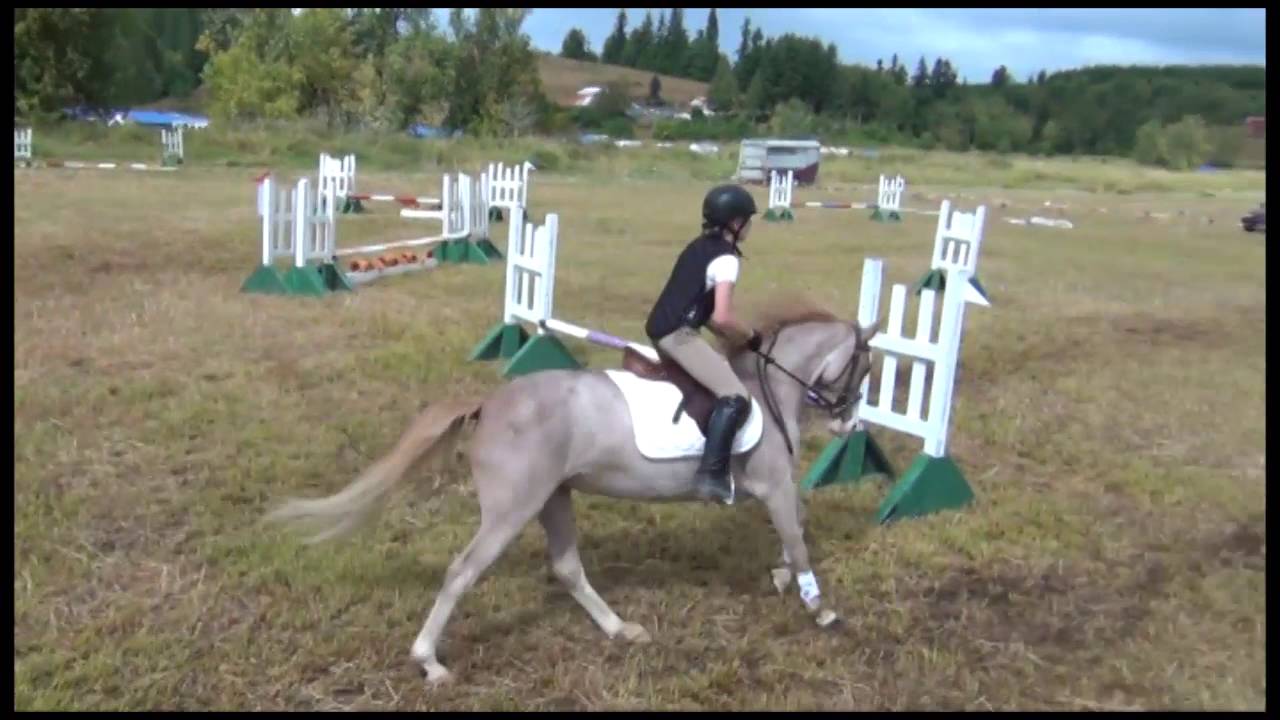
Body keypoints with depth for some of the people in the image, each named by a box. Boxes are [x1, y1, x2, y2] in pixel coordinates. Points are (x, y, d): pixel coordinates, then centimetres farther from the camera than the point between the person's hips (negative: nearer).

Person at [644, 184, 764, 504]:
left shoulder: (700, 246, 18)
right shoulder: (726, 258, -10)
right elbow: (722, 317, -20)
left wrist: (737, 338, 15)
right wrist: (751, 337, -2)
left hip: (660, 328, 10)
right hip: (677, 334, -10)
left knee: (723, 371, 32)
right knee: (736, 397, -17)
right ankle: (712, 474, -25)